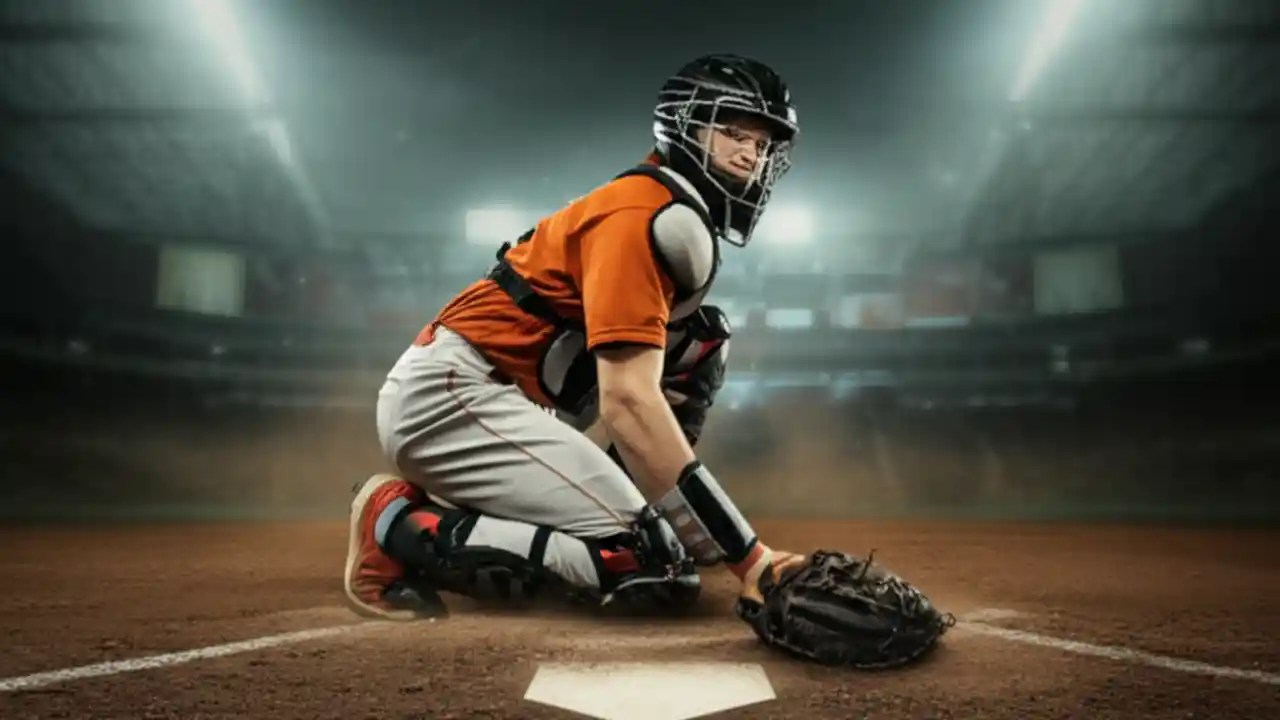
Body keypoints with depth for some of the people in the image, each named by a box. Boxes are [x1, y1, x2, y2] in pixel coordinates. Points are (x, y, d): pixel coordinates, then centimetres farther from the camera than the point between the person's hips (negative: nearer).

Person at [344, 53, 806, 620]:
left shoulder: (685, 219, 16)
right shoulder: (642, 213, -16)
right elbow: (628, 401, -27)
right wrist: (747, 556, -28)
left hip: (504, 398, 10)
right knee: (651, 560, -18)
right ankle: (403, 529, -10)